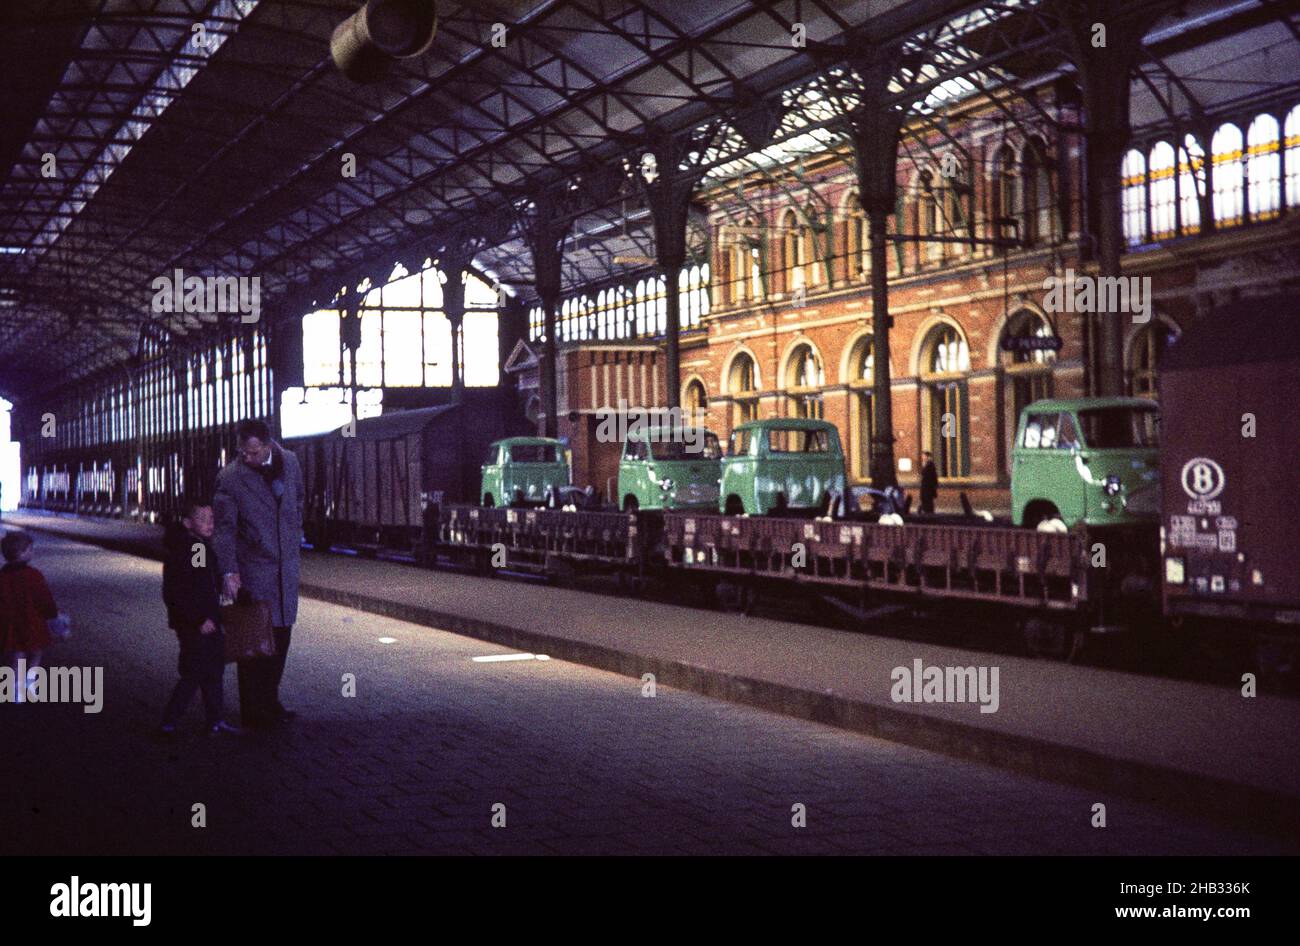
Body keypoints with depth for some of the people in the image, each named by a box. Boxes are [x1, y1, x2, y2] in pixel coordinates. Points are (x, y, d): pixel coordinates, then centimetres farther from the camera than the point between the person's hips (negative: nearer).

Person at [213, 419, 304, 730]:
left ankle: (270, 702, 23)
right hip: (254, 569, -5)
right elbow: (224, 528, -13)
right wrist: (229, 571, -20)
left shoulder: (289, 462, 2)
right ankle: (254, 712, 5)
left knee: (280, 635, 11)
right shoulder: (230, 477, -13)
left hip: (286, 564, 5)